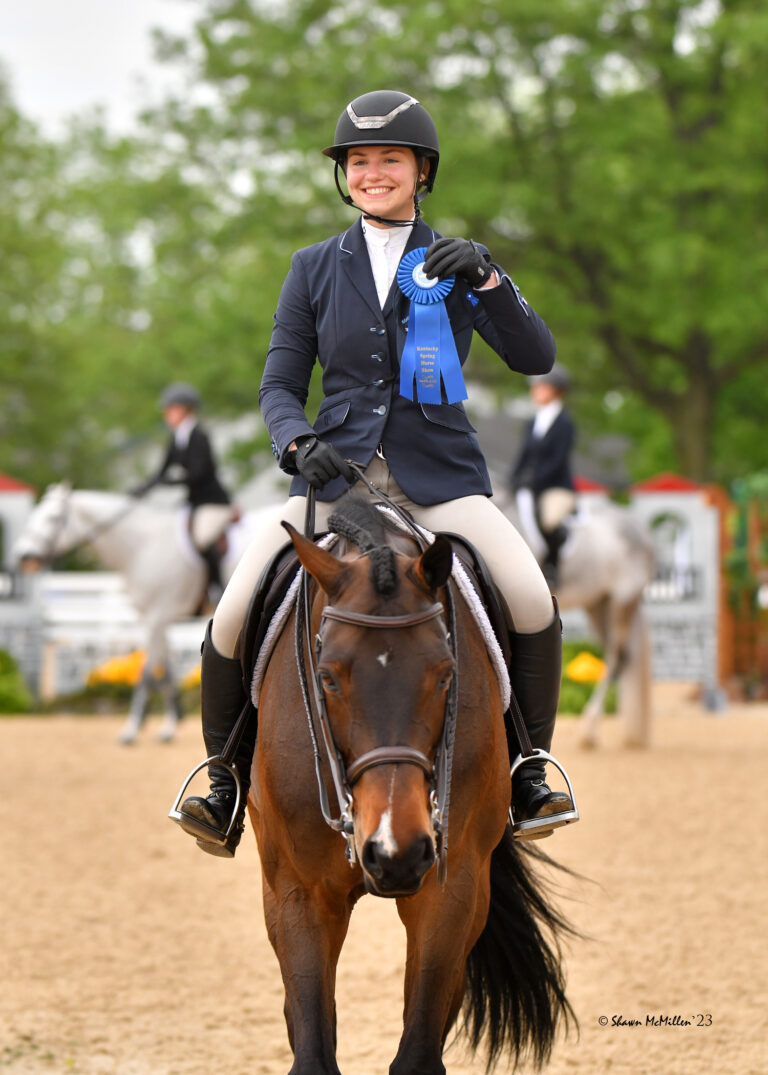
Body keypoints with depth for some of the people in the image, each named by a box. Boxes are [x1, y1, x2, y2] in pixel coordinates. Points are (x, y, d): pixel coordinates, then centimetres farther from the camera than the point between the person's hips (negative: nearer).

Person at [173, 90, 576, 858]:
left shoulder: (457, 264, 7)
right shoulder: (315, 269, 9)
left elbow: (534, 358, -3)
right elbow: (279, 385, 7)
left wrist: (486, 278, -19)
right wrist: (300, 446, -14)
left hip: (438, 477, -1)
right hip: (334, 474, 1)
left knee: (532, 603, -25)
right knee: (232, 621, -16)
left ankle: (528, 773, -5)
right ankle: (226, 782, 5)